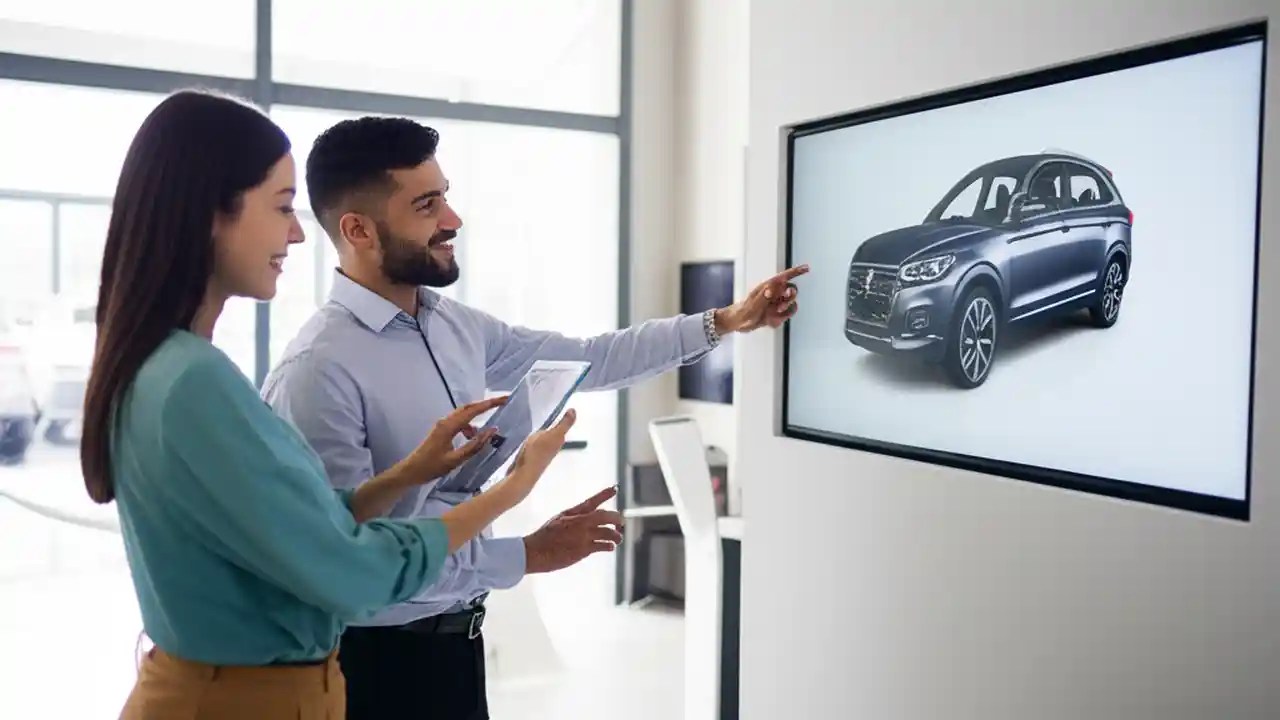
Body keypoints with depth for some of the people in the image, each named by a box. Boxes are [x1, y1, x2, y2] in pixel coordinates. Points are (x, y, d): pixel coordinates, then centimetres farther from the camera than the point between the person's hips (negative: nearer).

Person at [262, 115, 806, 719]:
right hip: (378, 660, -7)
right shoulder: (318, 371, -23)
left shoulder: (457, 327, 0)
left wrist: (720, 323, 9)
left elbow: (584, 359, 10)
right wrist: (526, 554, -21)